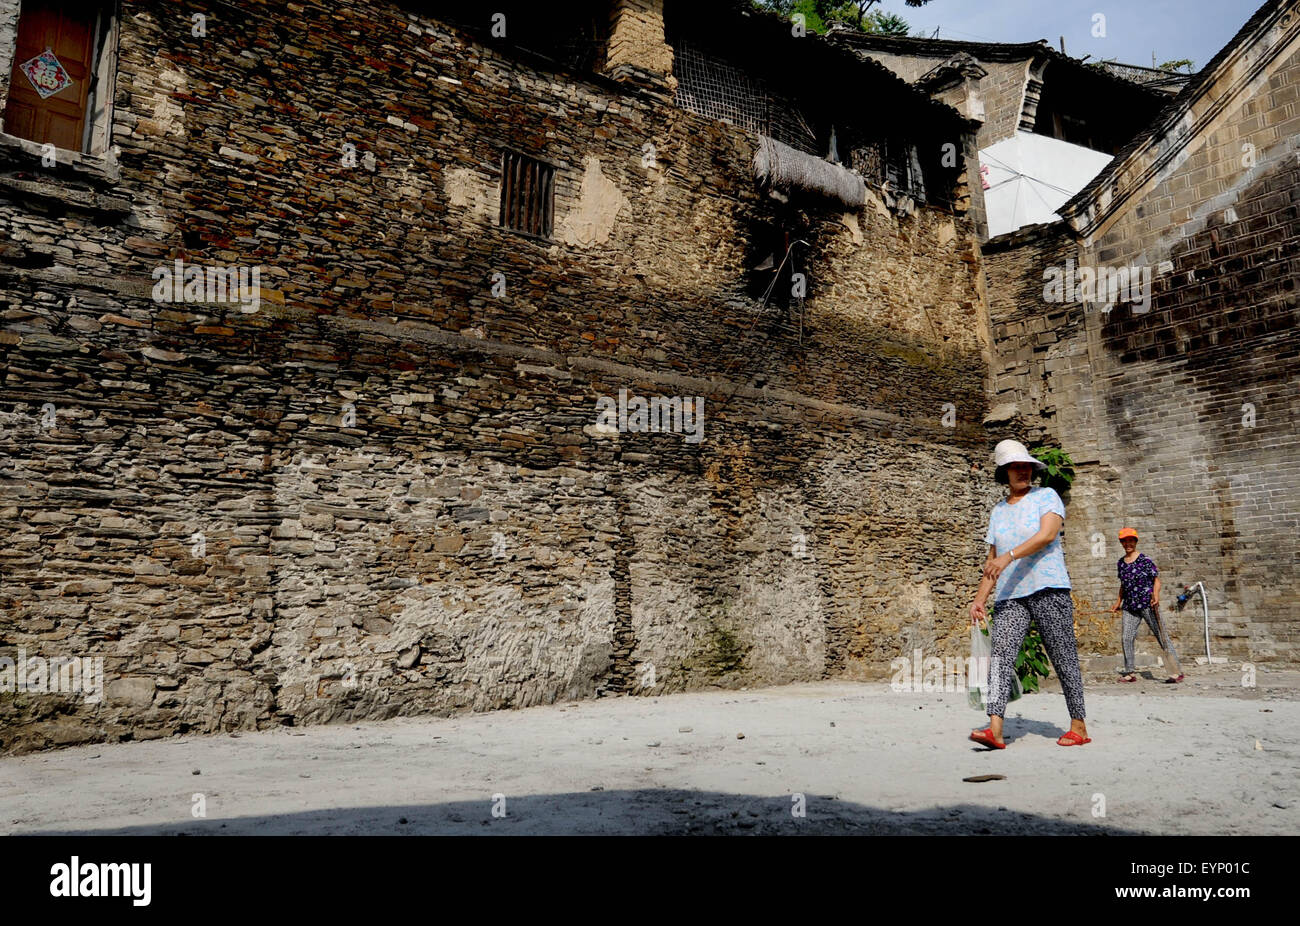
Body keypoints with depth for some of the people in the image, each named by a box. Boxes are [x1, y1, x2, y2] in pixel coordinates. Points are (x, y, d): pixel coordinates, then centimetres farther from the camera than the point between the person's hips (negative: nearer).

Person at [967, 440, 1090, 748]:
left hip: (1049, 588, -4)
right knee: (1000, 654, -13)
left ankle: (1079, 726, 16)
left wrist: (1008, 556, -27)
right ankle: (995, 729, -22)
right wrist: (979, 599, 13)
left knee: (1064, 659, 1)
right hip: (1010, 596, 4)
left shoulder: (1046, 496, 4)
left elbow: (1046, 535, -15)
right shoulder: (998, 511, 19)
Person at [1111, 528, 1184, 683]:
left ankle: (1178, 671, 3)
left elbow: (1156, 580, -3)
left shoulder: (1145, 560, -3)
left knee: (1161, 636, -4)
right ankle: (1130, 673, 9)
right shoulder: (1120, 563, 12)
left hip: (1147, 604, -5)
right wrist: (1118, 602, 22)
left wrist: (1155, 593, -21)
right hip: (1130, 607, 5)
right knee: (1127, 638, -1)